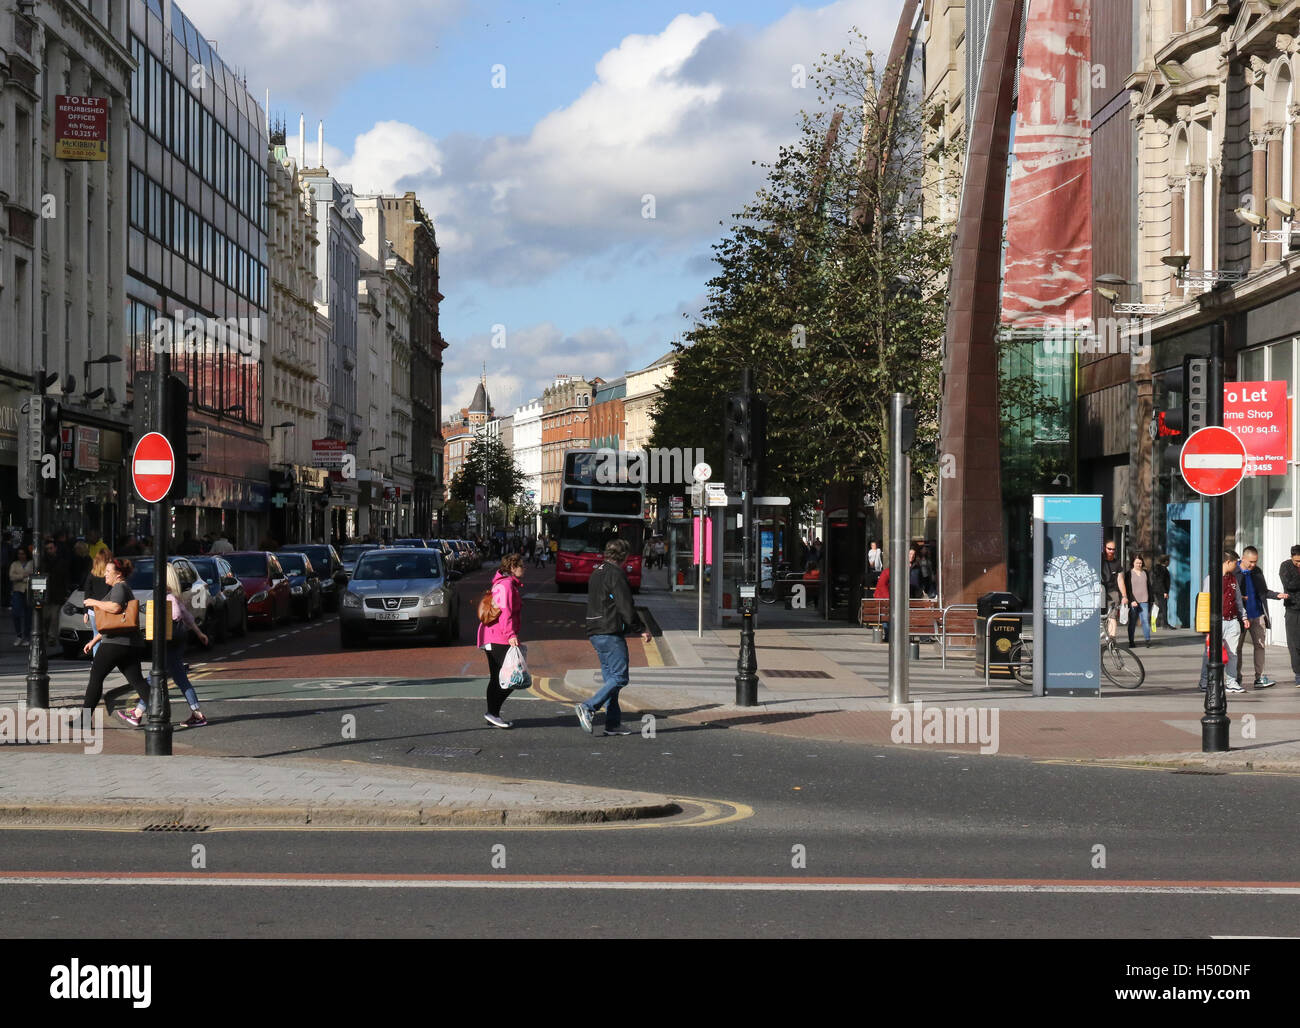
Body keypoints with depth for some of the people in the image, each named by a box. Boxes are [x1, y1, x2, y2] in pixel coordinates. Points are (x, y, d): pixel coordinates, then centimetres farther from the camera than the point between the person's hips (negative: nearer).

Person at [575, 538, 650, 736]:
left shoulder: (596, 573, 17)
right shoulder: (616, 574, -12)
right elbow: (626, 608, -16)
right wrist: (642, 630, -7)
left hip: (595, 633, 10)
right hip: (610, 633, -10)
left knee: (610, 677, 11)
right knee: (619, 677, -8)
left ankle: (613, 723, 9)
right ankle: (588, 707, -19)